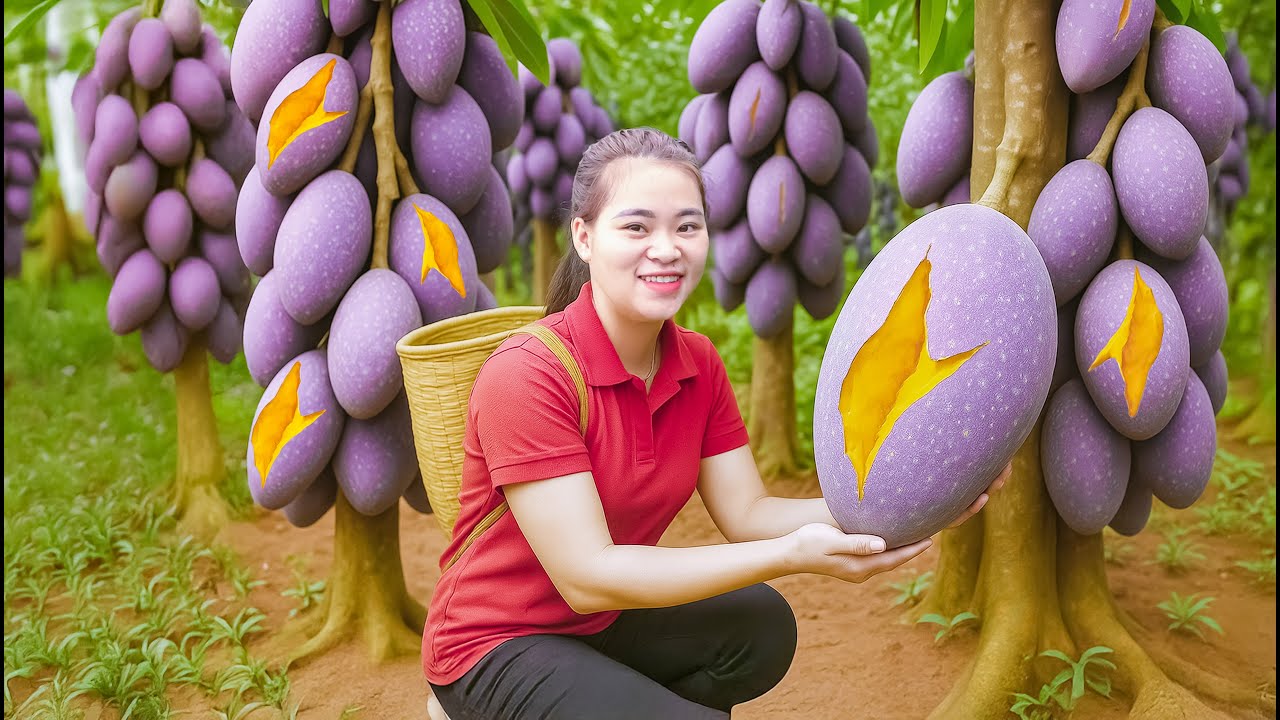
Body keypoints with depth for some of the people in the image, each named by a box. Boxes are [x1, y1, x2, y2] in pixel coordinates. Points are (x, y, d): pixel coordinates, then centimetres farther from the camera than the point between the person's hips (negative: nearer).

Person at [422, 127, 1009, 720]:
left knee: (761, 625, -12)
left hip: (604, 621, 7)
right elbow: (587, 575, -28)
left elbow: (746, 512, -6)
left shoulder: (699, 364, -3)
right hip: (497, 646, -7)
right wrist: (792, 555, -34)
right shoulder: (525, 375, -26)